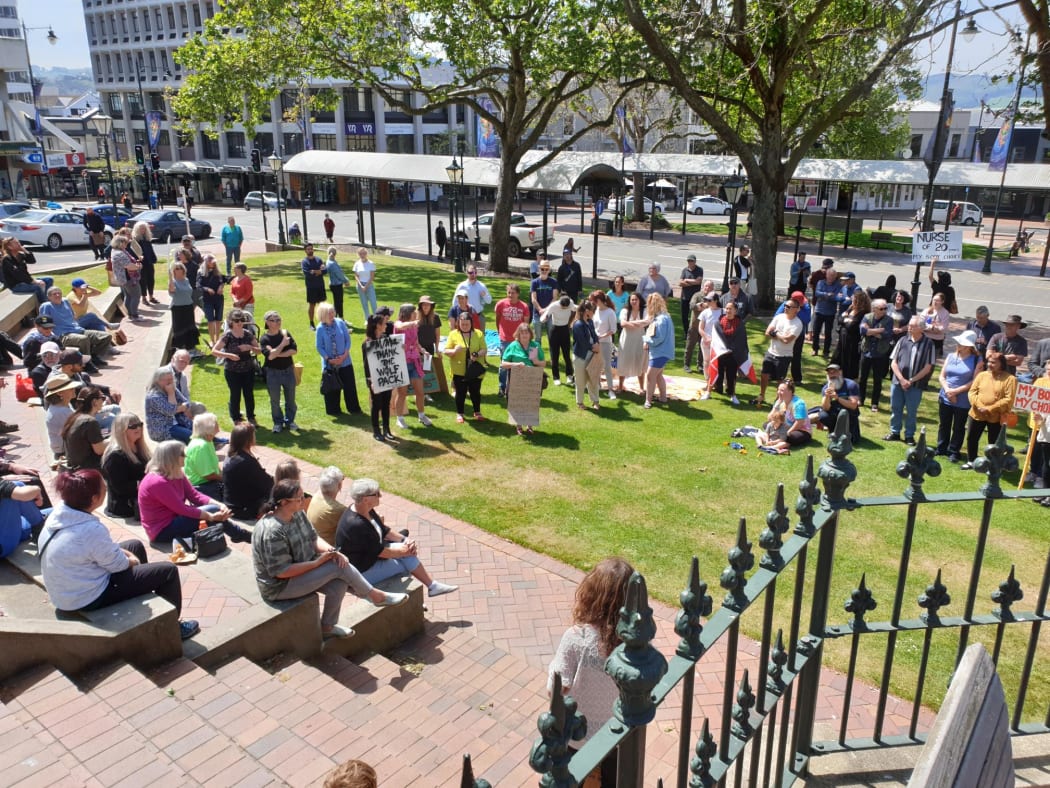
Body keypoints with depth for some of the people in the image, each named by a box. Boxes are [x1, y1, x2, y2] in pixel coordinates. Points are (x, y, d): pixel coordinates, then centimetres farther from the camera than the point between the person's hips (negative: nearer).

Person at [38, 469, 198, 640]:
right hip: (88, 598, -9)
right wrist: (130, 560, 2)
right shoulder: (91, 530, -33)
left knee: (136, 545, 25)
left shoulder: (59, 512, -7)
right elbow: (117, 564, -18)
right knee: (168, 571, -1)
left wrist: (123, 553, 1)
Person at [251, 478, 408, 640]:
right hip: (280, 586, -9)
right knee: (339, 567, -18)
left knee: (338, 584, -13)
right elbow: (281, 572, -27)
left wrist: (331, 551, -17)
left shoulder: (297, 514, -2)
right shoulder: (272, 532, -30)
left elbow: (313, 538, 4)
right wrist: (317, 563, -25)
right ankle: (376, 597, 0)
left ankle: (327, 627, 9)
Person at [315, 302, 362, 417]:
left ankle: (353, 408, 22)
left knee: (349, 385, 8)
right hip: (330, 364, -1)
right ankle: (333, 409, 25)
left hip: (345, 362, 2)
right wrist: (329, 359, -13)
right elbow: (319, 347, -6)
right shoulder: (320, 328, -10)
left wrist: (345, 355, -10)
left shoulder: (340, 323, -6)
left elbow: (348, 339, -1)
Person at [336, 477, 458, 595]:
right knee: (406, 559, -5)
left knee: (406, 551, -2)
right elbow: (380, 552, -24)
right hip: (361, 571, -9)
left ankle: (432, 585, 6)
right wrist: (403, 552, -10)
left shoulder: (366, 510, -6)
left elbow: (384, 531, 9)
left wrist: (405, 539, -4)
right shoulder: (356, 525, -34)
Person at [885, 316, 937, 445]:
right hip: (897, 382, 3)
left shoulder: (928, 344, -6)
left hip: (915, 385, -3)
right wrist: (901, 379, -9)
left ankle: (909, 436, 20)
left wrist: (911, 380, -11)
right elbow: (893, 362, 2)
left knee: (912, 411, 7)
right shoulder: (903, 340, 1)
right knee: (895, 409, 12)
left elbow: (928, 368, -5)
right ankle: (895, 432, 26)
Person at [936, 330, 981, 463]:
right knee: (943, 425, 12)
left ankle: (954, 452, 16)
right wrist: (947, 390, -12)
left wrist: (956, 391, -15)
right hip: (945, 398, 4)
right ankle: (941, 449, 24)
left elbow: (974, 381, -11)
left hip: (963, 401, -4)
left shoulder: (977, 360, -7)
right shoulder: (950, 356, 5)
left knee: (958, 427, 6)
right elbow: (942, 376, 5)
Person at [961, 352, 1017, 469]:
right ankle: (971, 461, 29)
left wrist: (990, 409, -18)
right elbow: (972, 392, 2)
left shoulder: (1010, 379, -8)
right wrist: (979, 406, -14)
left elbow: (1008, 399, -14)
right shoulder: (981, 375, 6)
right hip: (977, 414, 4)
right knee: (971, 438, 13)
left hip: (996, 417, -4)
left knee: (994, 442, 5)